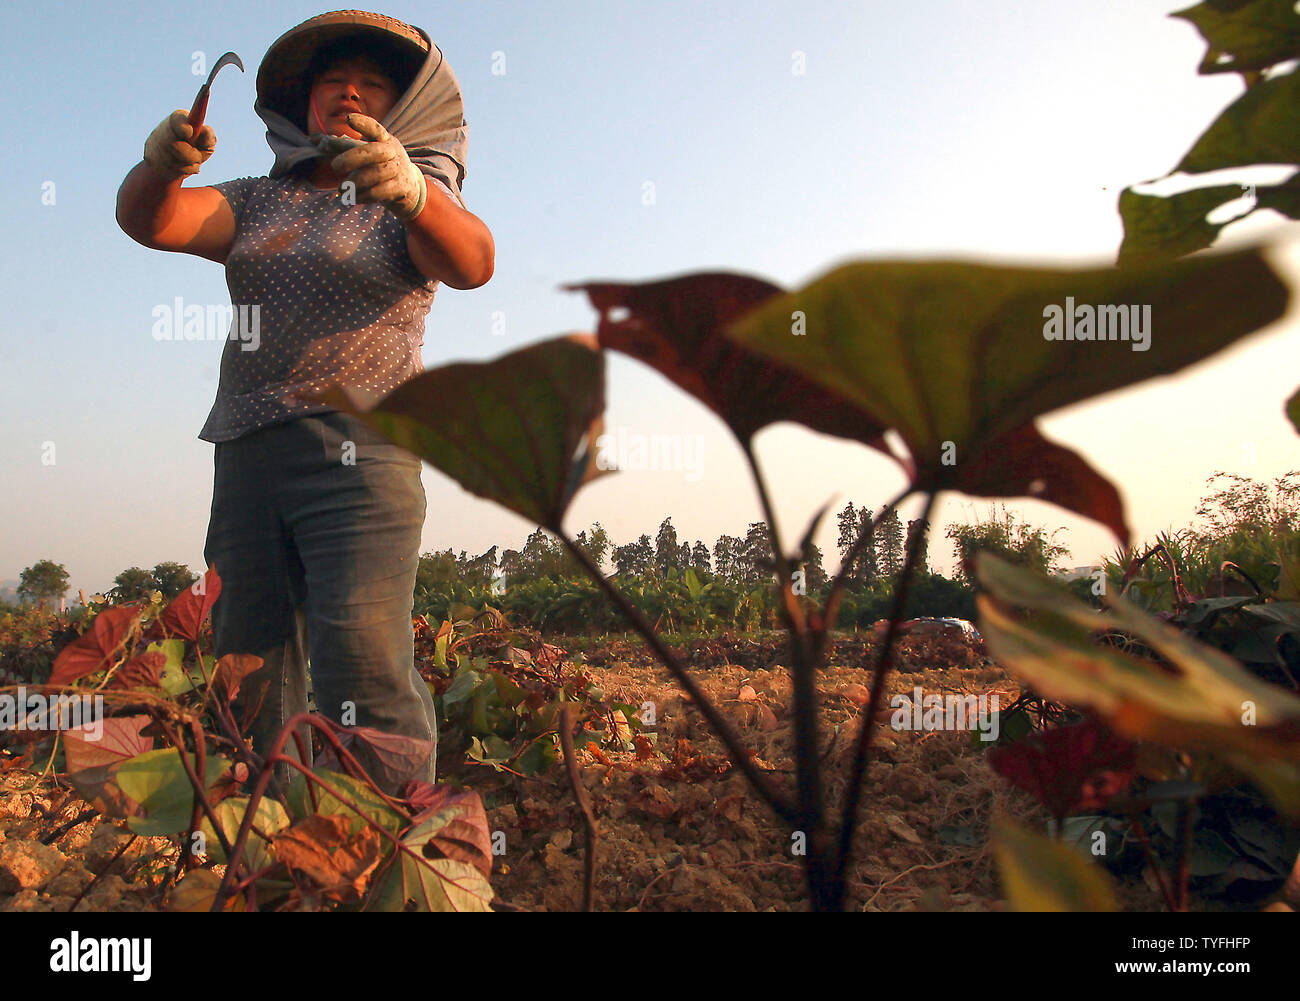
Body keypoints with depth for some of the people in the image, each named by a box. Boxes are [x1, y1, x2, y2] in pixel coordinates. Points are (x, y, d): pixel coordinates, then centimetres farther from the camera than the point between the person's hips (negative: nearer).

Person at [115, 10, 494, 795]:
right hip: (249, 456, 5)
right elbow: (148, 221, 4)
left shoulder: (415, 203, 9)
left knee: (365, 668, -19)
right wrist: (161, 162, -19)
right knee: (249, 668, 2)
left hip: (361, 452, -4)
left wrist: (411, 191, -34)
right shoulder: (256, 203, 21)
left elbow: (471, 262, -13)